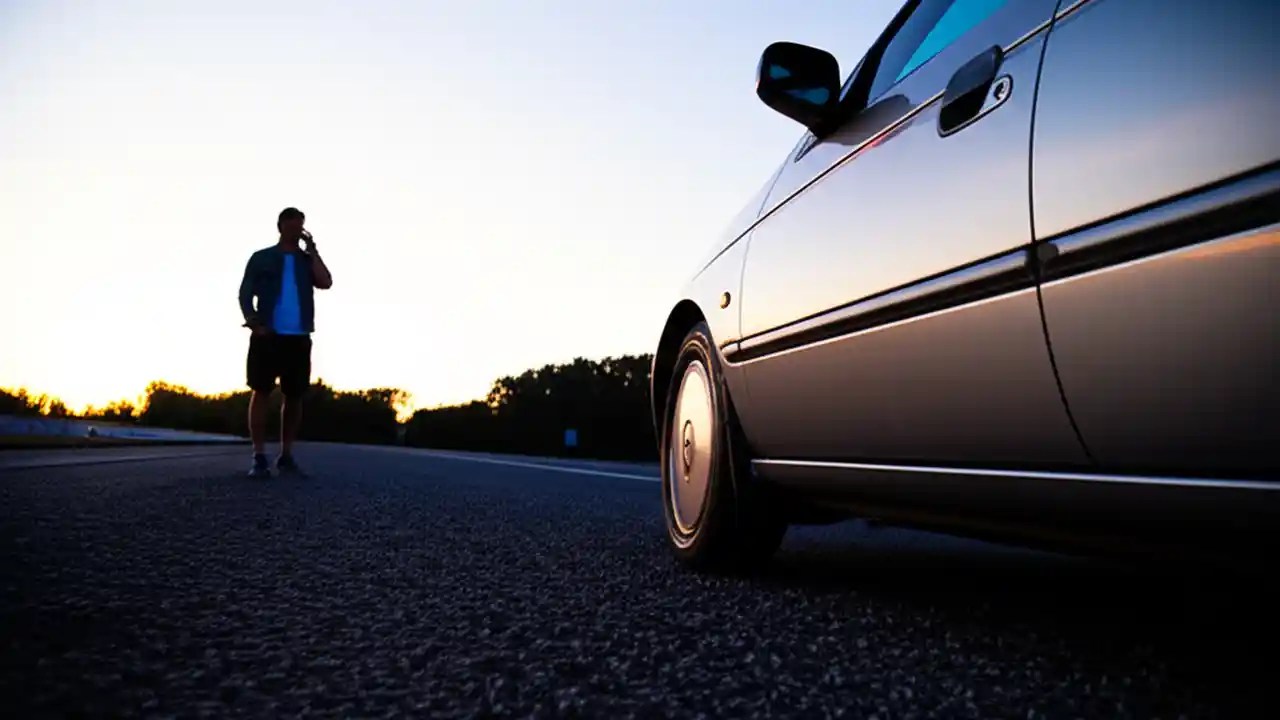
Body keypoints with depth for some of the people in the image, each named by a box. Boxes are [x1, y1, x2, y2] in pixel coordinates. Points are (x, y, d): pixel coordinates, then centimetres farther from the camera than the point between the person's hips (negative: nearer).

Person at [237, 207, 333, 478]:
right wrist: (253, 322, -13)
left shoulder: (308, 260, 16)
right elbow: (245, 294, 4)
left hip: (299, 338, 3)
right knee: (261, 392, -6)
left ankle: (286, 456, 12)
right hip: (268, 336, -3)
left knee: (294, 396, 4)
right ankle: (259, 458, -5)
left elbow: (325, 283, -3)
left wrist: (312, 250, 1)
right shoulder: (262, 258, 9)